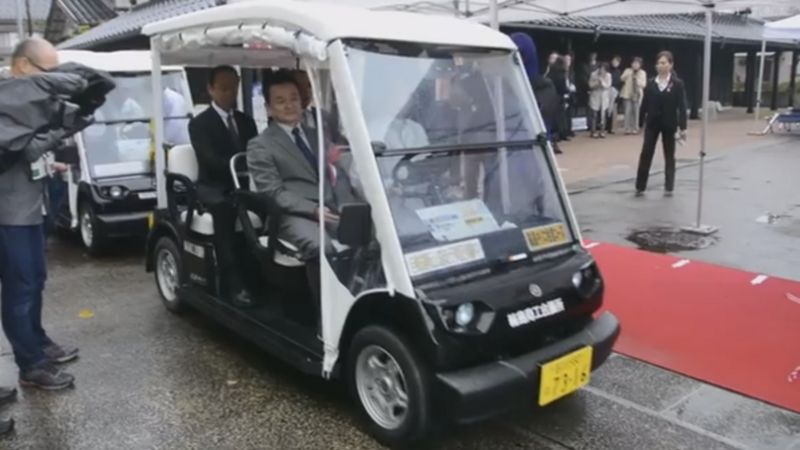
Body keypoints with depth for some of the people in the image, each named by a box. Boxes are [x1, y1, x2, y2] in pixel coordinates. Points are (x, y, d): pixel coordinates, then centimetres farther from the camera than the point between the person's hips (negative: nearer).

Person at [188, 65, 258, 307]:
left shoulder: (246, 121, 17)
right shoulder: (199, 124, -1)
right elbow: (212, 161, -15)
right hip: (214, 188, -4)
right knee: (224, 208, -39)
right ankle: (233, 282, -40)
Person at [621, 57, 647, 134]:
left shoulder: (642, 73, 5)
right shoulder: (628, 70, 5)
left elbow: (643, 84, 0)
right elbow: (622, 78, -9)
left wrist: (637, 79, -14)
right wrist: (627, 75, -26)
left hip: (637, 95, 1)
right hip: (627, 94, -1)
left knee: (636, 112, 0)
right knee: (628, 111, -7)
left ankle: (635, 129, 7)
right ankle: (627, 128, -3)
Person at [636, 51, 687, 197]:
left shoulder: (677, 84, -5)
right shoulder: (651, 83, 2)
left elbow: (681, 106, -8)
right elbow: (644, 104, 5)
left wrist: (683, 127, -14)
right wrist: (641, 122, 4)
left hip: (669, 124, -2)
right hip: (652, 123, 2)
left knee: (669, 156, 8)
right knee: (646, 154, -2)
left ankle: (669, 187, 16)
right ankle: (640, 187, 4)